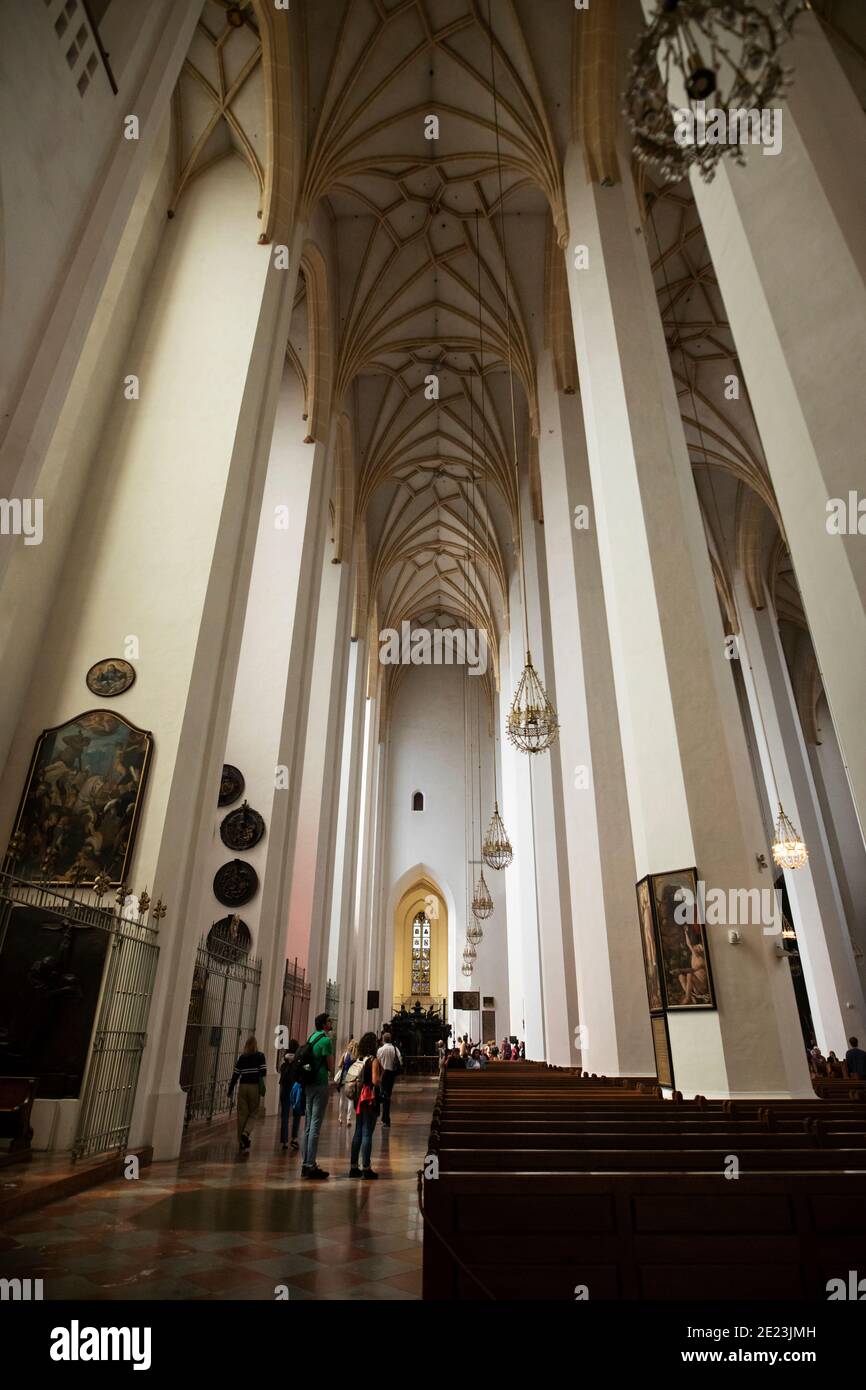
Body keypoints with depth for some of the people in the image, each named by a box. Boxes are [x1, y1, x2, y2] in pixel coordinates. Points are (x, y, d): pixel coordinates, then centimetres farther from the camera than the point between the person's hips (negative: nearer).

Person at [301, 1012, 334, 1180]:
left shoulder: (312, 1037, 12)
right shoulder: (326, 1040, -14)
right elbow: (330, 1065, -10)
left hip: (309, 1084, 9)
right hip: (320, 1084, -9)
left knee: (309, 1126, 13)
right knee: (315, 1125, -5)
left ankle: (306, 1163, 19)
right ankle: (310, 1165, -3)